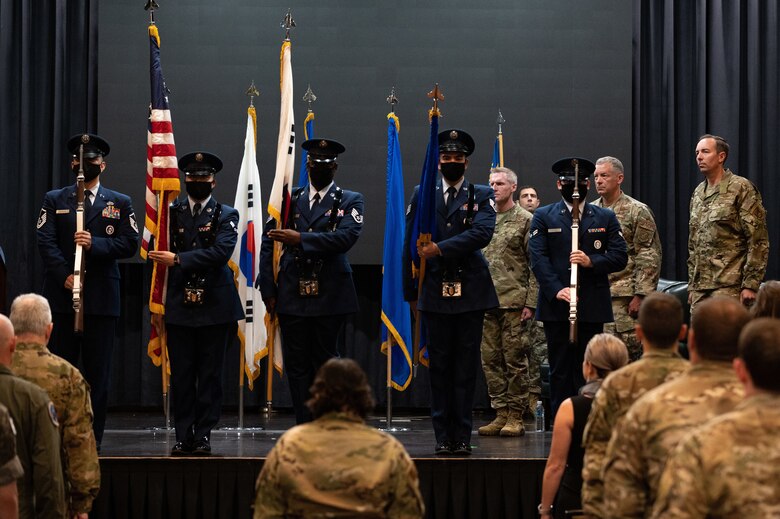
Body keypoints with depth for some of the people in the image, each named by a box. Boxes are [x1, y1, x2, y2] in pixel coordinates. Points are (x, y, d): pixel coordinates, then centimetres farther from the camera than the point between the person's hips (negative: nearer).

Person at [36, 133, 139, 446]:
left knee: (98, 373, 1)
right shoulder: (54, 200, 12)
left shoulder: (120, 203, 11)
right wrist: (64, 275, -13)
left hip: (102, 299, 0)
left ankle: (92, 439, 6)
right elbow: (46, 242, 0)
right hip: (61, 295, 0)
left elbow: (130, 244, 1)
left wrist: (95, 243, -14)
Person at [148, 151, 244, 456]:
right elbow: (160, 253, 8)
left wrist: (178, 259, -18)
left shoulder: (226, 216, 3)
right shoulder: (171, 213, 9)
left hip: (215, 307, -1)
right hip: (179, 305, 1)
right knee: (181, 375, 2)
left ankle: (203, 436, 8)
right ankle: (183, 436, 8)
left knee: (210, 374, 2)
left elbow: (221, 252, -13)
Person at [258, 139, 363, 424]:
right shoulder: (289, 199, 12)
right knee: (296, 366, 3)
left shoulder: (350, 201, 5)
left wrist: (300, 239, -19)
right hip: (292, 296, 2)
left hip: (331, 298, -2)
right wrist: (269, 290, 1)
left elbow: (346, 236, -14)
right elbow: (268, 243, 9)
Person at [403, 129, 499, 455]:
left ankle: (462, 437, 6)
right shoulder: (422, 195, 11)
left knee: (466, 367, 1)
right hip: (435, 293, 1)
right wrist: (411, 292, 6)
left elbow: (483, 232, -13)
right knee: (439, 366, 2)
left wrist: (440, 248, -19)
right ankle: (443, 437, 7)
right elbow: (410, 244, 10)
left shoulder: (482, 195, 6)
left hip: (470, 292, -1)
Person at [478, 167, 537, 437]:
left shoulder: (525, 220, 0)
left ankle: (516, 417, 3)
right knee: (491, 360, 5)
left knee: (515, 359, -3)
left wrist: (530, 303, -10)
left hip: (514, 301, -5)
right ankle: (501, 413, 12)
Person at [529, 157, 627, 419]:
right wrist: (556, 290, -15)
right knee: (560, 371, 1)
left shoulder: (606, 218, 14)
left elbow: (620, 257, 6)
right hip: (556, 306, -1)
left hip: (593, 306, 1)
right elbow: (538, 258, -2)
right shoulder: (543, 217, 8)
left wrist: (591, 261, -12)